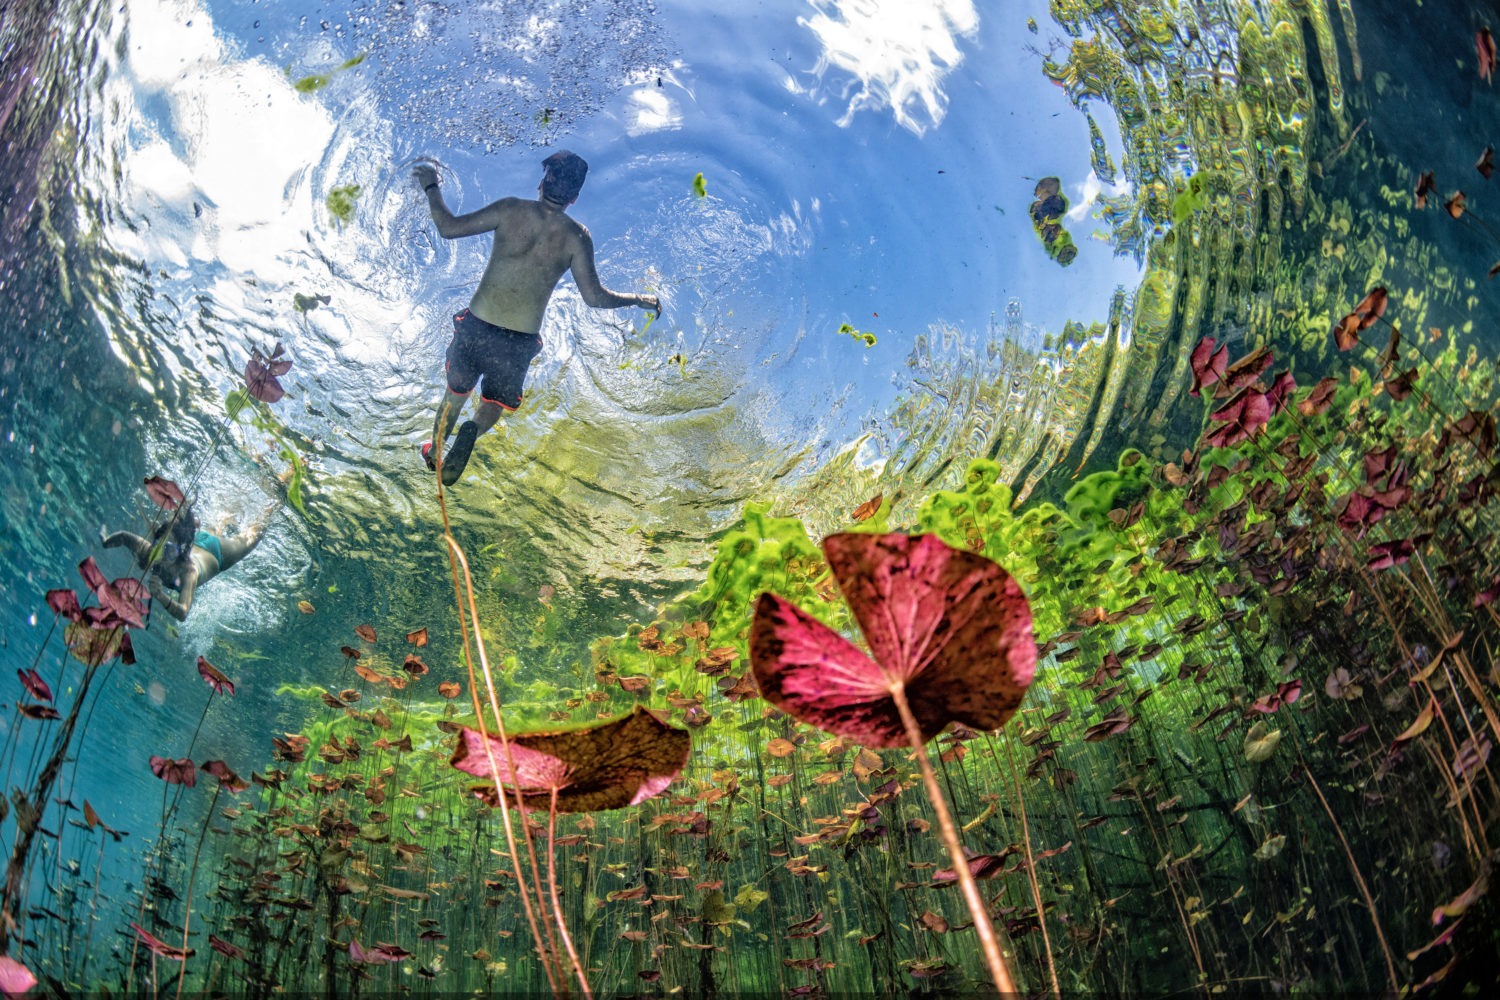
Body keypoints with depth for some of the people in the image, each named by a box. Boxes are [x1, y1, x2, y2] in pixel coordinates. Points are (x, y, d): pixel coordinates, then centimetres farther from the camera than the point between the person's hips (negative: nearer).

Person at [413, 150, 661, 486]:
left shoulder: (511, 210, -7)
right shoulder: (576, 237, -7)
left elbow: (448, 228, -4)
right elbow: (595, 297, -7)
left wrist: (432, 188, 12)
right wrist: (641, 299, 8)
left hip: (476, 327, 1)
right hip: (521, 341, -1)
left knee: (456, 393, 27)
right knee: (494, 403, 21)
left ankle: (435, 450, 43)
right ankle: (473, 430, -11)